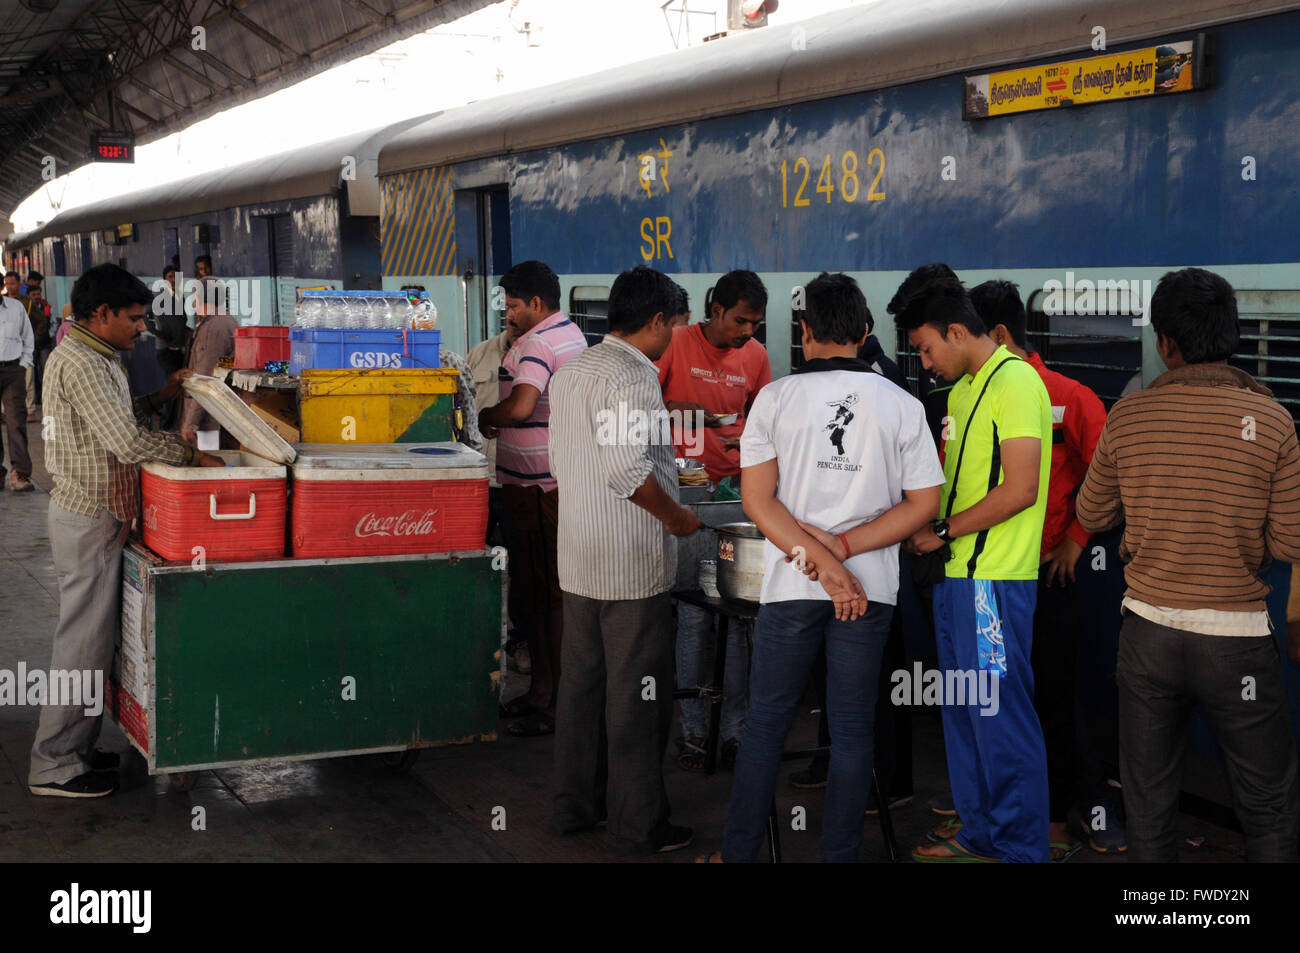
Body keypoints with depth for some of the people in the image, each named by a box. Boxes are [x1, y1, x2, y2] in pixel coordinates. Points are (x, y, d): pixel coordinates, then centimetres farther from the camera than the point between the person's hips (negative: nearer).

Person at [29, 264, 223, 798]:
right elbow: (127, 443, -26)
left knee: (90, 635, 15)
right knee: (84, 640, -4)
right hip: (88, 519, -11)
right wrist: (193, 457, -17)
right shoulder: (81, 365, -20)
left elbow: (113, 419, 25)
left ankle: (76, 748, 24)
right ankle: (54, 767, 4)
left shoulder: (90, 358, 14)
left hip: (92, 513, 11)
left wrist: (161, 398, 13)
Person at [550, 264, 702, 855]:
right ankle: (637, 825, 9)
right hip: (632, 563, -8)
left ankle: (574, 805, 26)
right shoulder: (634, 377, -17)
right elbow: (628, 467, -26)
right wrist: (675, 515, -12)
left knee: (581, 681, 16)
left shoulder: (569, 372, 10)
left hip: (576, 557, 9)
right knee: (636, 694, 0)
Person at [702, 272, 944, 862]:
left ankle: (737, 853, 17)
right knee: (852, 730, 8)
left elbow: (757, 499, -9)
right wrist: (842, 548, -8)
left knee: (766, 723, 10)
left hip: (791, 586, 0)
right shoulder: (902, 405, 1)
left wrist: (824, 559, -12)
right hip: (871, 590, 1)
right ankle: (839, 856, 14)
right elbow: (925, 504, -3)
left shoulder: (776, 397, -2)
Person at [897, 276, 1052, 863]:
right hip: (959, 574, 10)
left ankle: (1021, 848, 7)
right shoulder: (963, 390, 17)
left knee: (1002, 717, -3)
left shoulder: (1014, 383, -13)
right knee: (963, 711, 16)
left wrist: (942, 531, -14)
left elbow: (1020, 489, -19)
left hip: (996, 582, -10)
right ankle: (980, 835, 28)